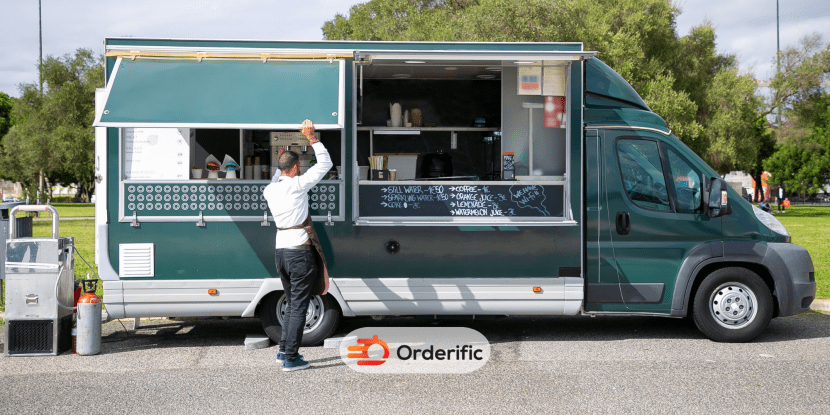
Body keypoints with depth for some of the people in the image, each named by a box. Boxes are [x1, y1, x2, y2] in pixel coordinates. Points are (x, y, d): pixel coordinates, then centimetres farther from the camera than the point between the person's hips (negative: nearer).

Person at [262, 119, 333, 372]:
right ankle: (290, 359, -1)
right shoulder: (297, 185, -11)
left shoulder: (270, 190, 7)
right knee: (298, 307, -2)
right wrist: (312, 138, 3)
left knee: (292, 304, 19)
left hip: (280, 250, 7)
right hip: (299, 251, -7)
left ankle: (284, 350, 23)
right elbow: (325, 164, -5)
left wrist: (282, 161, 36)